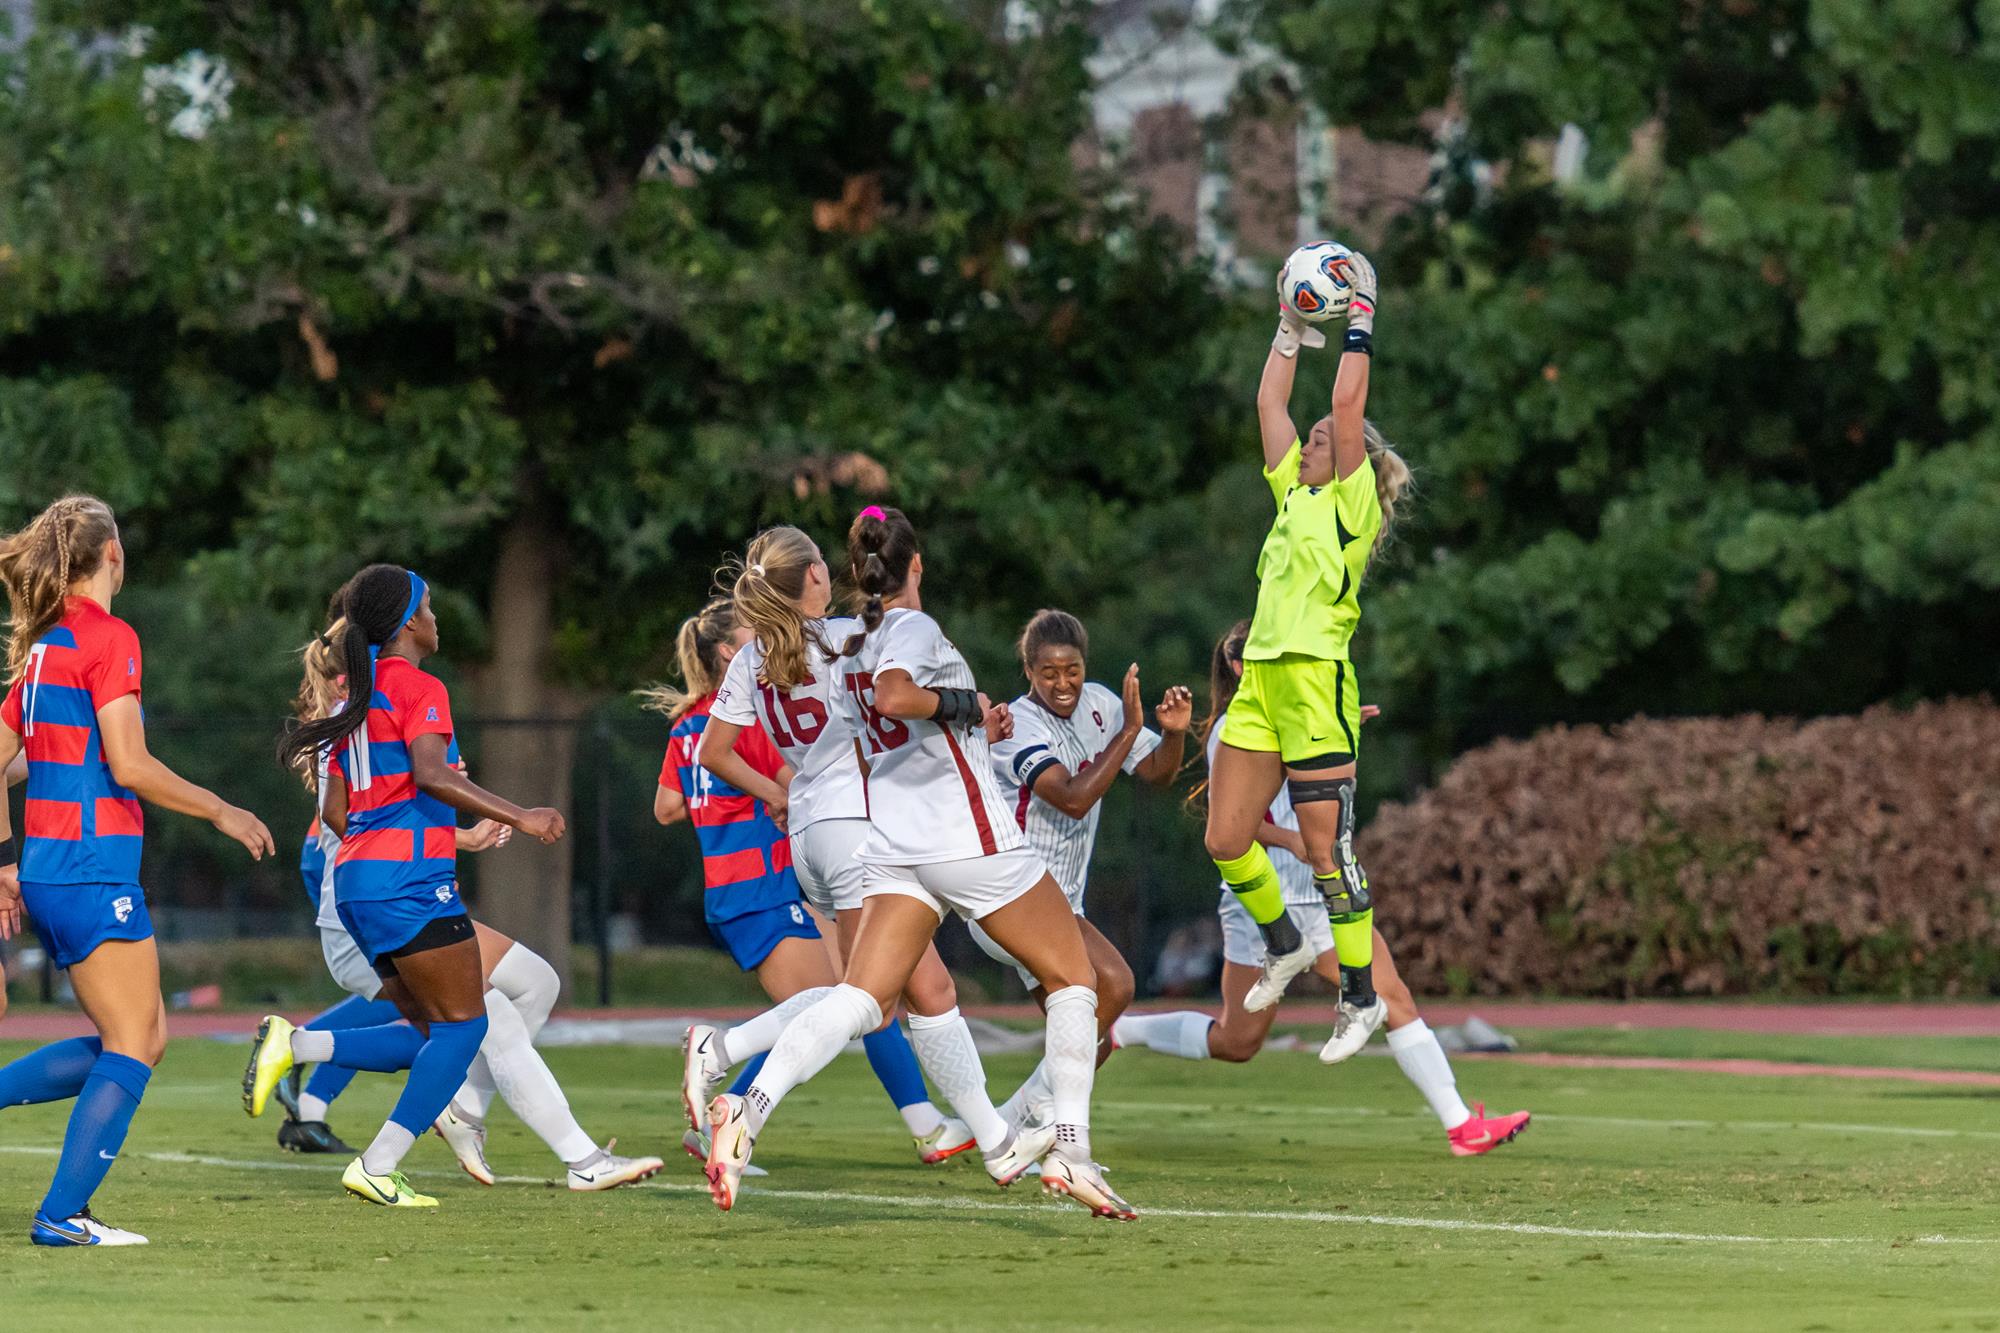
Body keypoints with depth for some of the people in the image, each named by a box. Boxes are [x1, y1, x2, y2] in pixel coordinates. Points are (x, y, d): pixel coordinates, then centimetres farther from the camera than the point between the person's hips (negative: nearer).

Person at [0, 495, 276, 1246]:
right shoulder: (108, 639, -11)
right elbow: (128, 766, -18)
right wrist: (222, 812, -8)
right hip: (93, 870, -9)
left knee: (141, 1039, 13)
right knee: (132, 1046, -3)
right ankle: (63, 1215, -6)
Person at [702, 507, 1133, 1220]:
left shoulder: (852, 649, 17)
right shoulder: (913, 627, -7)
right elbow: (896, 698, -28)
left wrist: (977, 731, 31)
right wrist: (963, 701, -12)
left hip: (893, 847, 7)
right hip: (968, 838, -7)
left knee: (860, 999, -6)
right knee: (1073, 978, 10)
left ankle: (751, 1108, -30)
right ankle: (1071, 1150, 2)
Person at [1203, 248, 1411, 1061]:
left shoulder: (1350, 501, -2)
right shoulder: (1293, 493, 17)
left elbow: (1347, 403, -10)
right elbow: (1270, 401, 22)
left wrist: (1360, 317, -5)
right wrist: (1292, 326, 23)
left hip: (1315, 680, -8)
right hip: (1260, 680, 8)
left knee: (1327, 849, -6)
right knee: (1226, 840, 7)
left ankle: (1361, 997, 1)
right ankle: (1283, 947, 28)